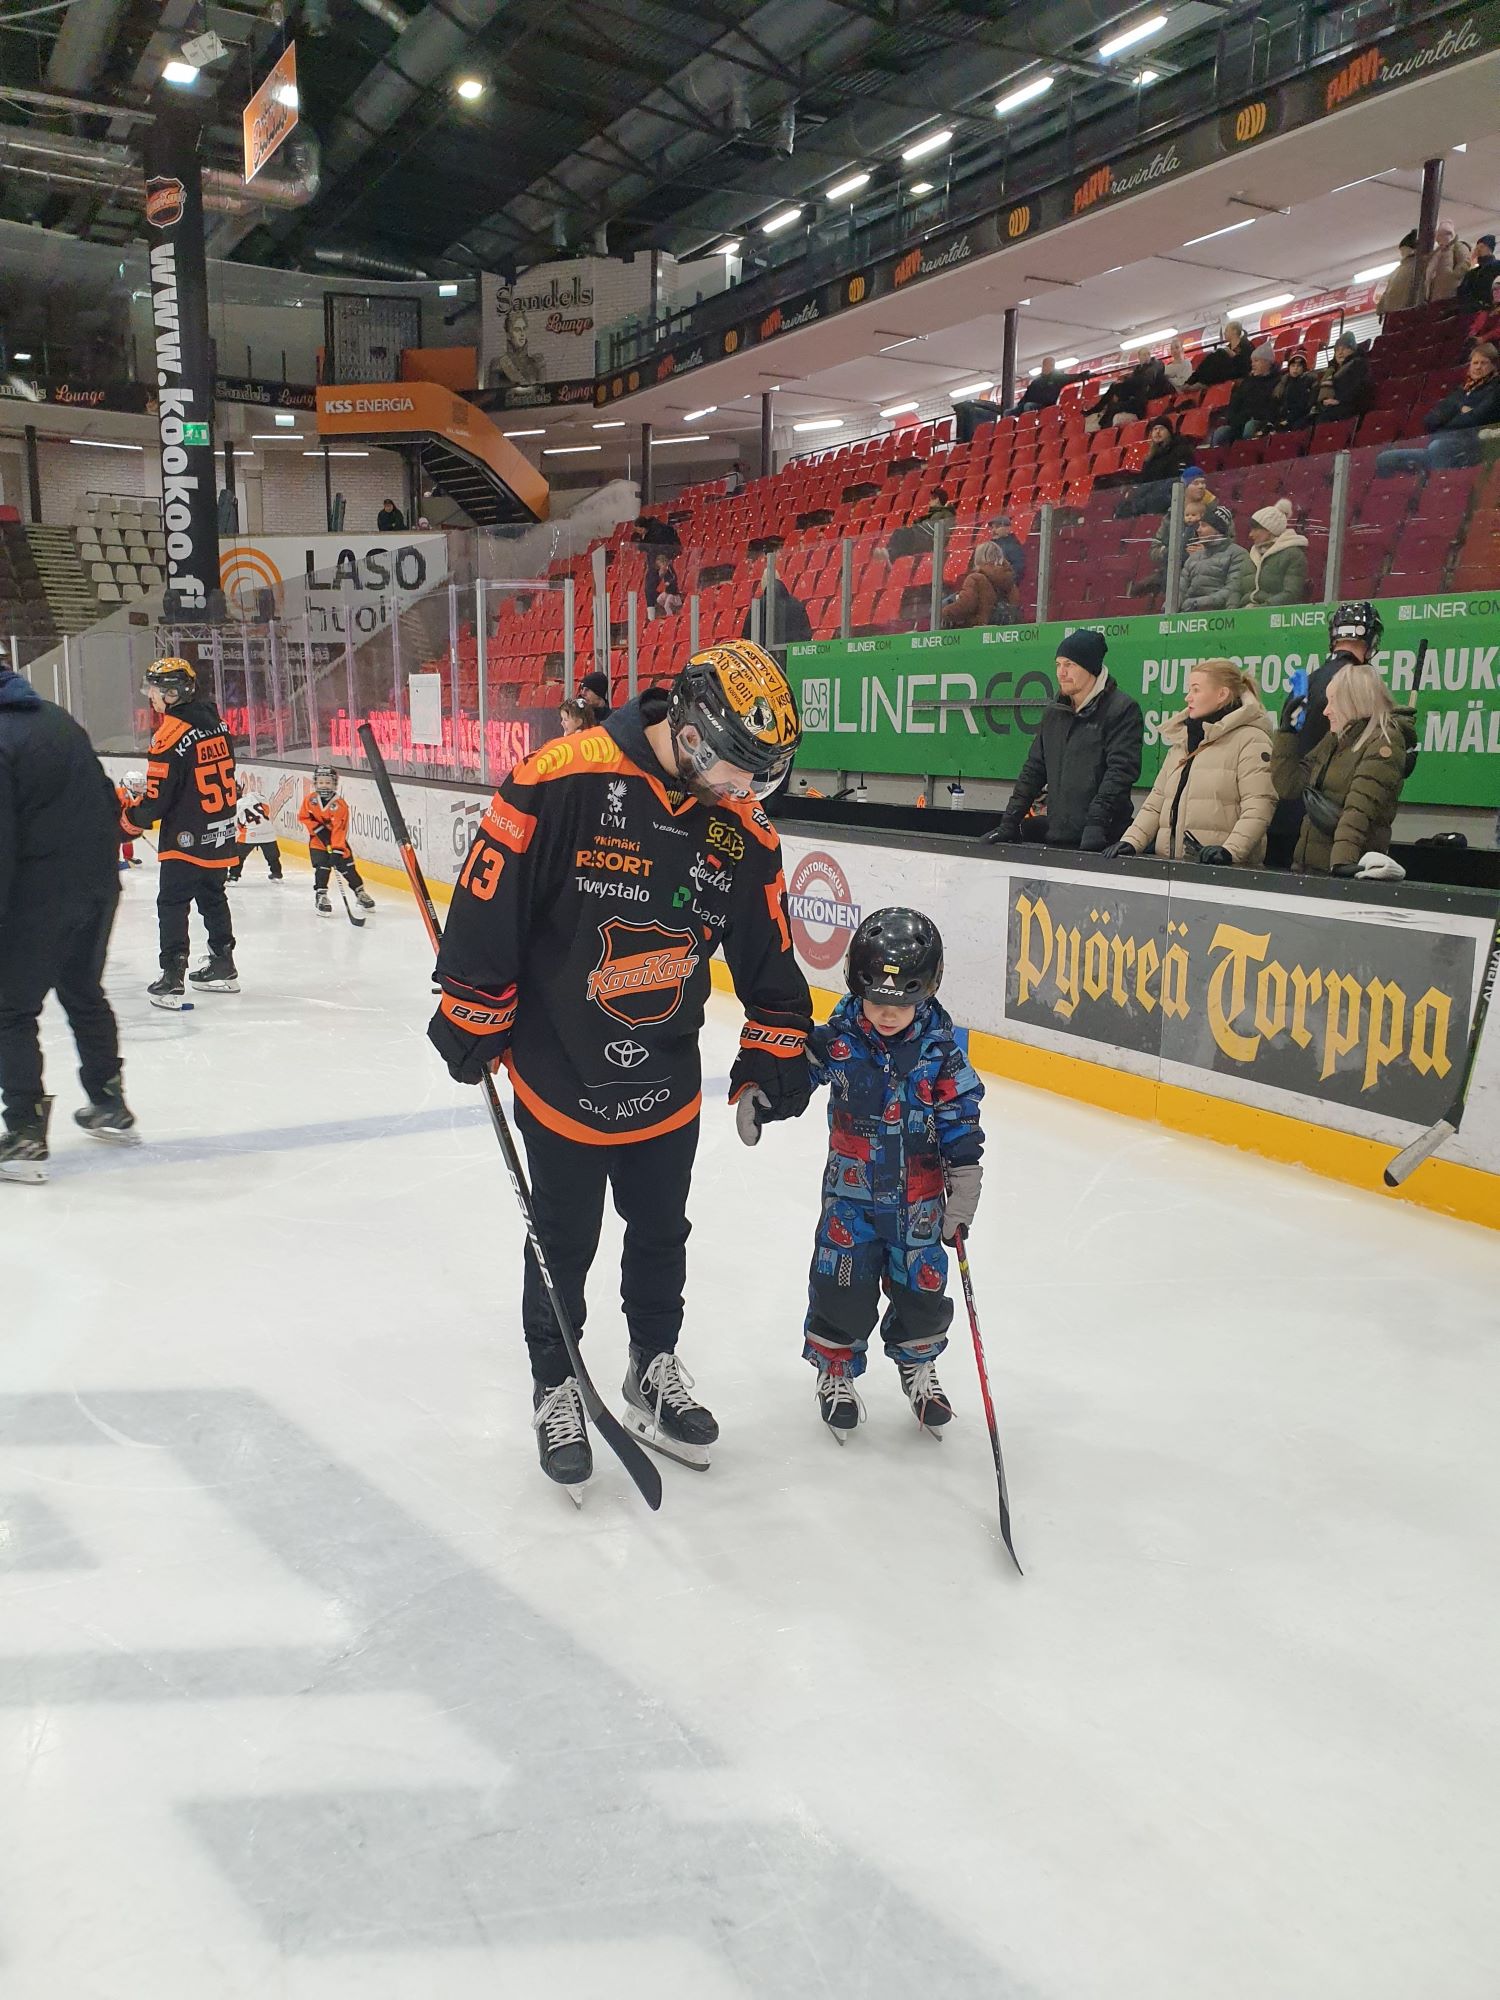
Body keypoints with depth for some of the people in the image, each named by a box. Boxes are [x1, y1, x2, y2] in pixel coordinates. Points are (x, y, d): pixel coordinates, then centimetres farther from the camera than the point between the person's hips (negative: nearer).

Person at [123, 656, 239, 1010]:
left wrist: (131, 818, 1)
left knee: (172, 902, 0)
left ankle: (172, 978, -3)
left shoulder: (171, 735, -19)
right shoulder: (214, 722, 5)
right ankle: (223, 966, 31)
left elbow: (157, 798, -16)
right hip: (222, 834, 8)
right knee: (212, 896, 20)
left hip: (187, 838, -8)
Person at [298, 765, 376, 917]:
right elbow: (303, 817, 0)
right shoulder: (310, 800, -9)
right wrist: (318, 829, -14)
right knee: (321, 868, -13)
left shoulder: (340, 805, -20)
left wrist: (337, 850, -31)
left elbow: (339, 829, -25)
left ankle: (361, 893, 16)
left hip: (338, 842, -1)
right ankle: (320, 896, -2)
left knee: (348, 868, 1)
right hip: (317, 842, 1)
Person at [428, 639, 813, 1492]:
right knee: (563, 1241, 11)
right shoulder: (561, 781, -20)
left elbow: (768, 954, 6)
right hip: (558, 1069, -4)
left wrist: (775, 1054, 7)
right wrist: (473, 1014, -9)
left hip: (667, 1081, 5)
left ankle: (655, 1368, 40)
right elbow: (489, 895, -15)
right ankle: (556, 1385, 32)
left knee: (662, 1232, 19)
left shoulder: (745, 832, -5)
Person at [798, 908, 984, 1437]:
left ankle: (917, 1365, 37)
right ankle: (835, 1371, 26)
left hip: (918, 1198, 1)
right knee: (842, 1288, 2)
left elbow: (962, 1126, -6)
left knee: (921, 1292, 9)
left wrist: (962, 1197, -7)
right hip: (850, 1191, 0)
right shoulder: (837, 1040, -12)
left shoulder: (941, 1054, -11)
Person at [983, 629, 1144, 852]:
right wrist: (1010, 821, 9)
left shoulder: (1122, 710, -4)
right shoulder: (1054, 712, 17)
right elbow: (1034, 769, 18)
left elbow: (1121, 770, -14)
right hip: (1056, 837, 6)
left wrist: (1096, 822, -23)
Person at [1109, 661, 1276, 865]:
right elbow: (1157, 801, 21)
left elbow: (1258, 806, -10)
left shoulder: (1251, 740, 0)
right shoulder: (1181, 738, 23)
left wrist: (1230, 850, -22)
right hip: (1170, 864, 5)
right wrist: (1132, 841, 7)